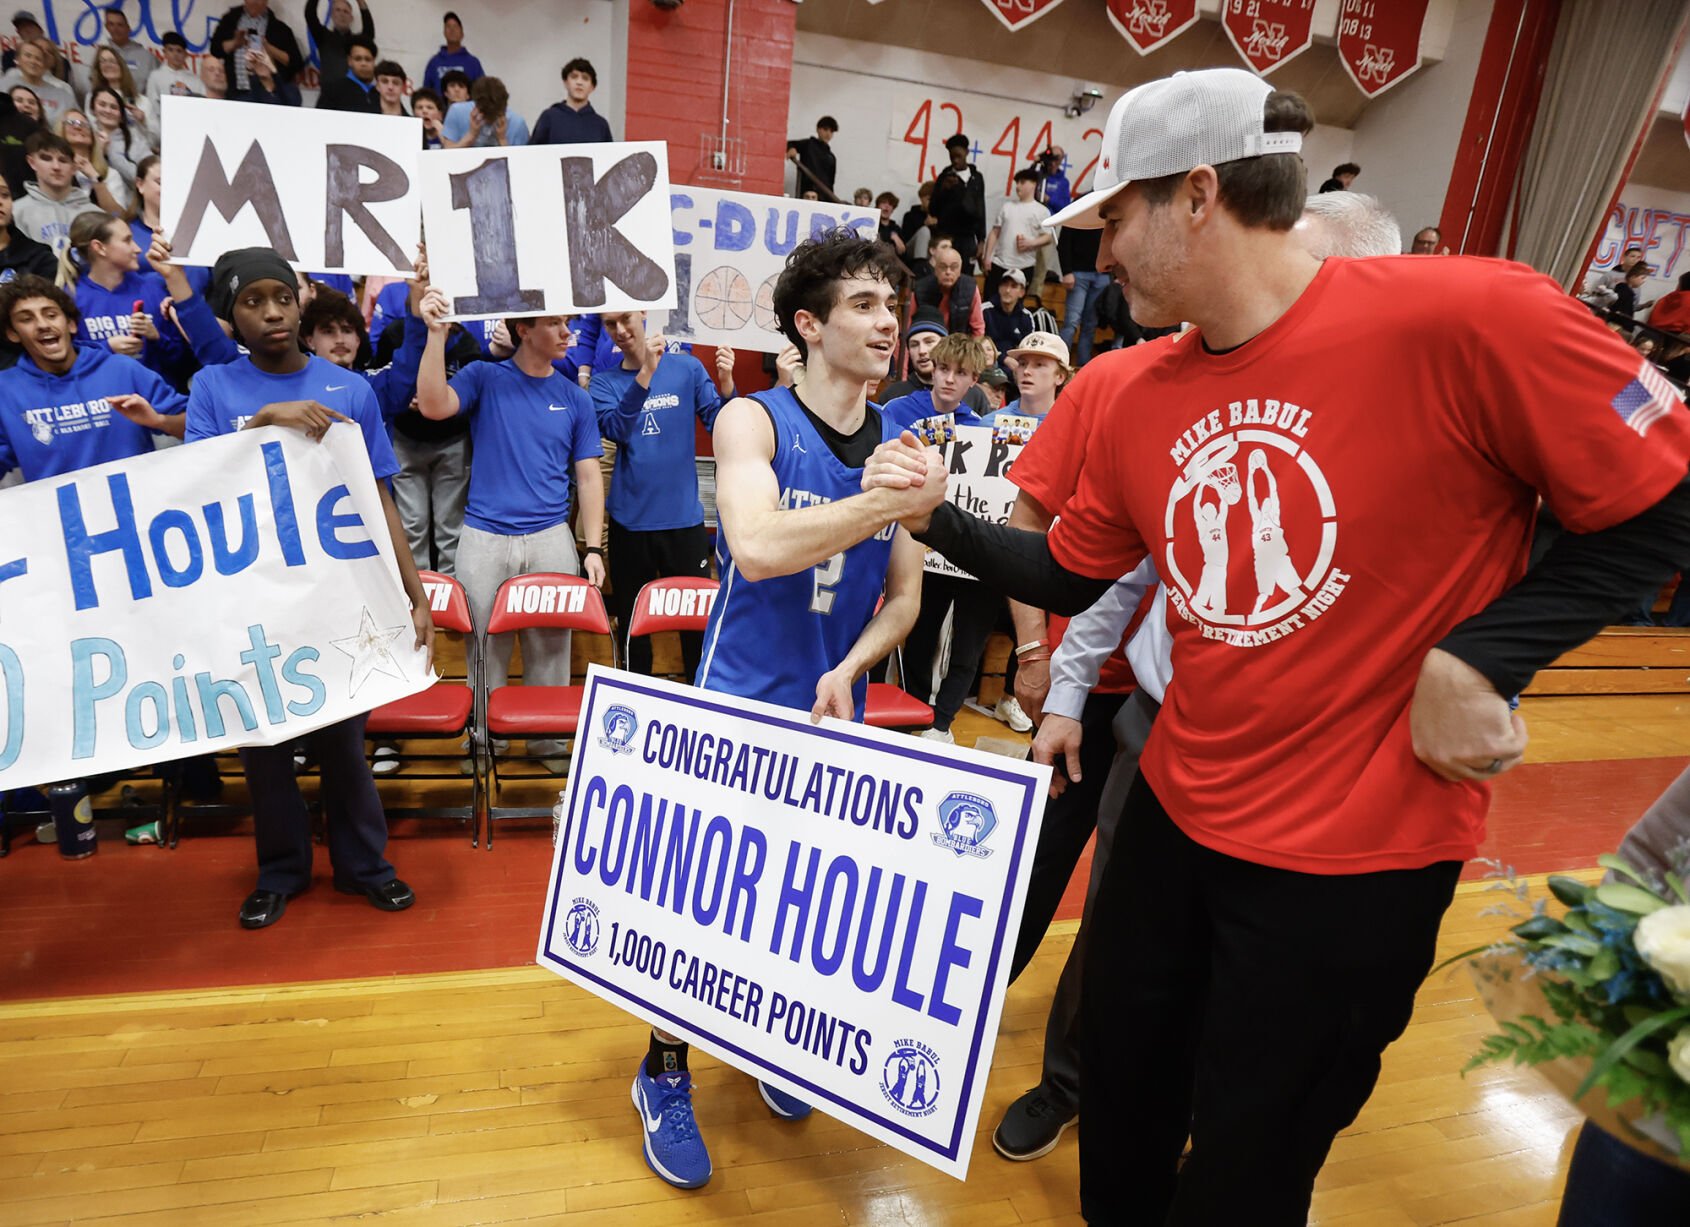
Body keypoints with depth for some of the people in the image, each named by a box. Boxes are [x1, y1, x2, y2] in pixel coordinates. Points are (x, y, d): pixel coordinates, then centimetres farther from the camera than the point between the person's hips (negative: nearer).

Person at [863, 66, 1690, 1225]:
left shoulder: (1465, 316, -20)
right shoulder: (1134, 392, -1)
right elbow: (1071, 576, 11)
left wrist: (1481, 658, -19)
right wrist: (941, 518, 2)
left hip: (1357, 858, -5)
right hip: (1174, 814, 6)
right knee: (1120, 1110, 25)